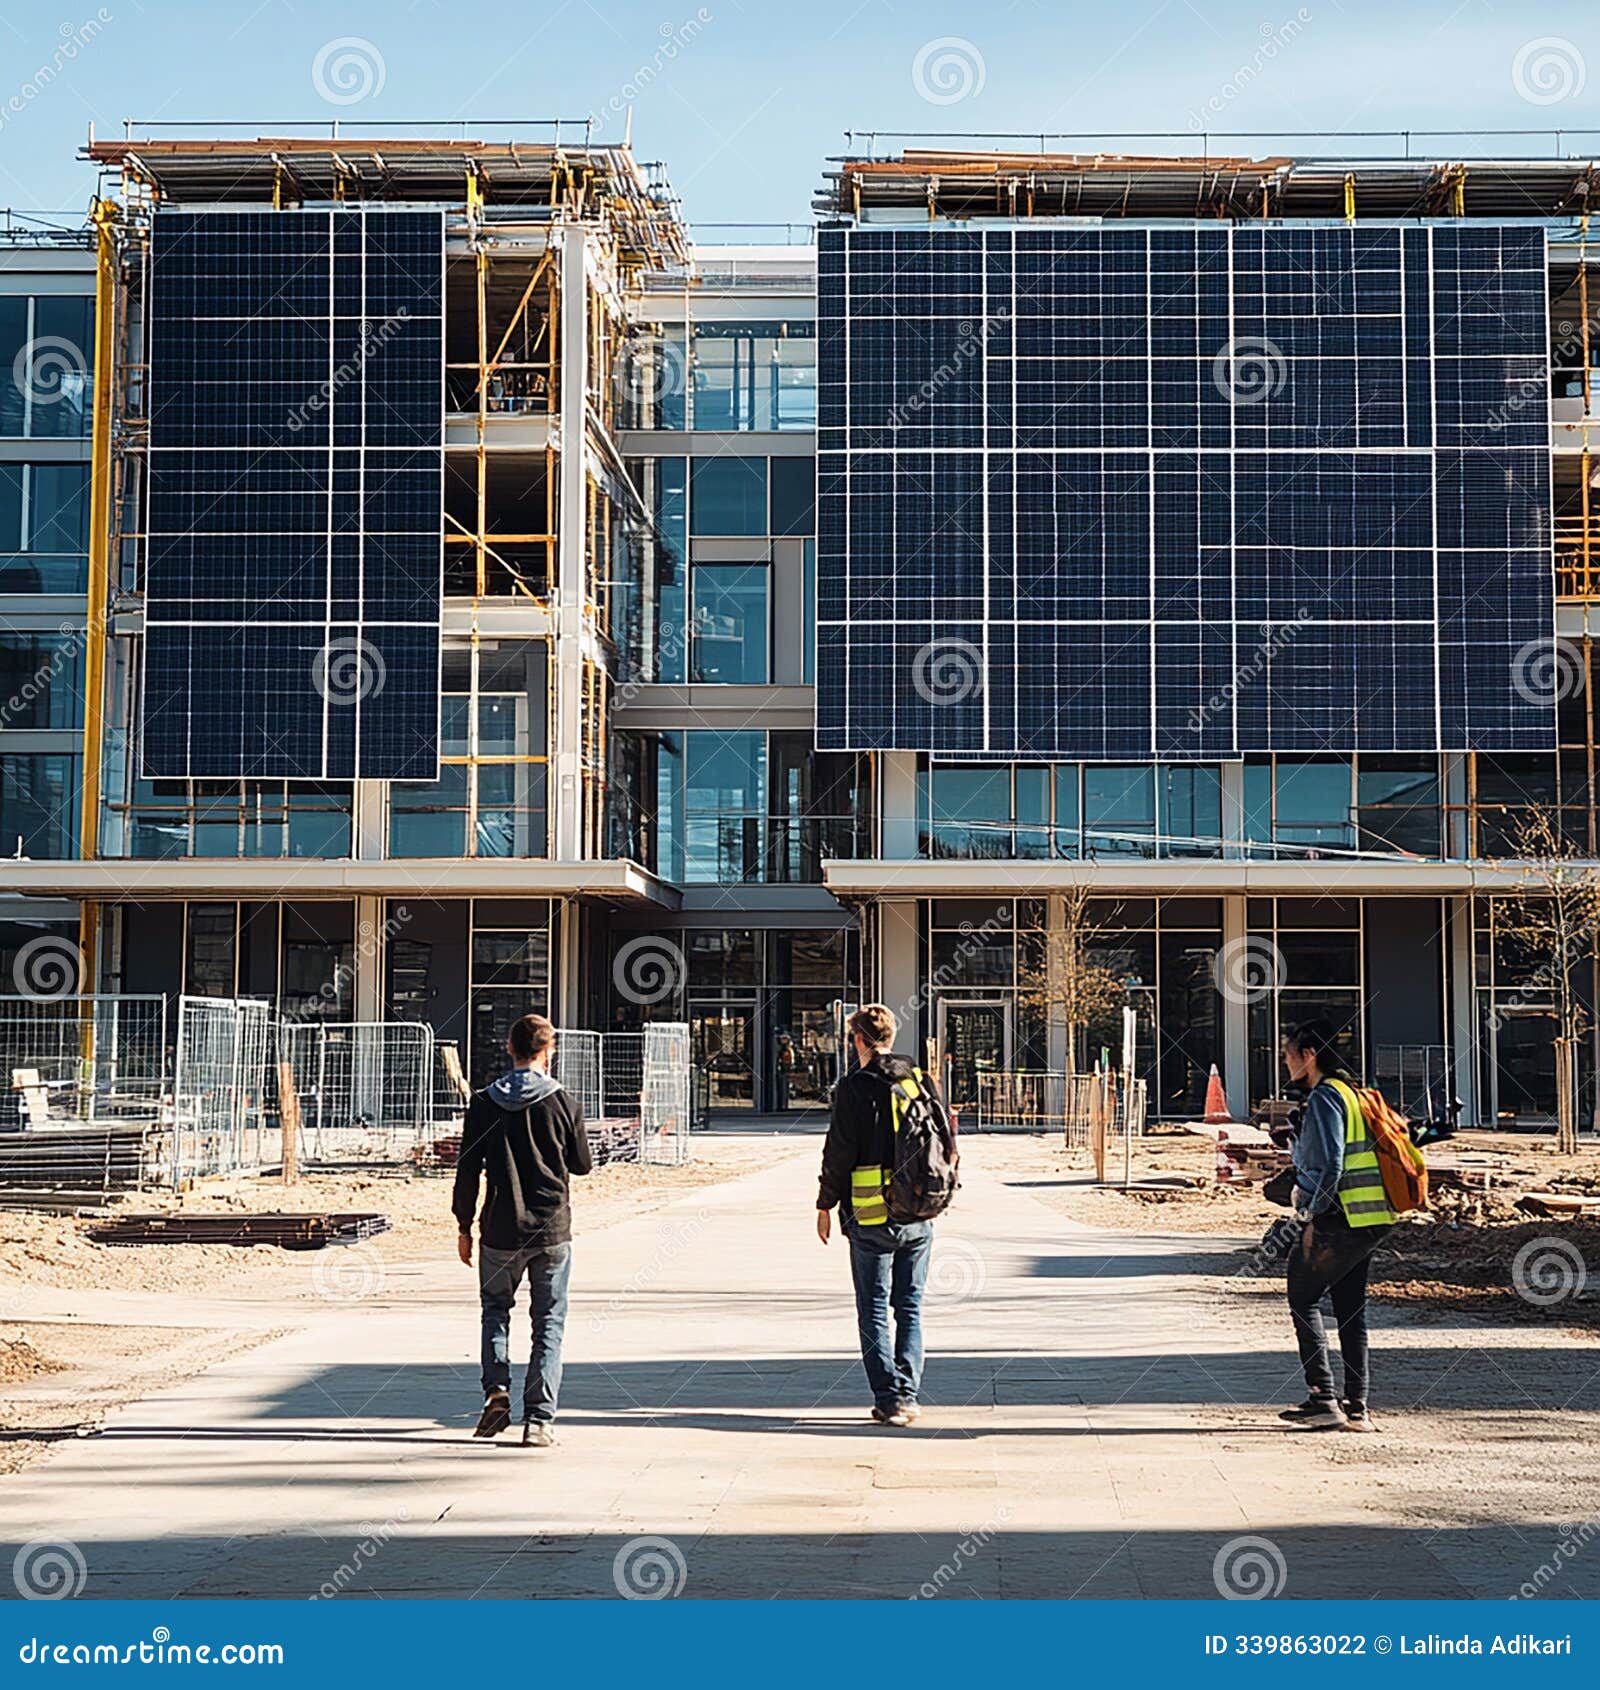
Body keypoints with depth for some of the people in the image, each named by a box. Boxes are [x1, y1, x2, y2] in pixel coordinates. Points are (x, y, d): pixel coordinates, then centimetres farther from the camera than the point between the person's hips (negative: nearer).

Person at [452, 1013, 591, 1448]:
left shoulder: (484, 1103, -2)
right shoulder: (564, 1102, -5)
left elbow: (468, 1171, 0)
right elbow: (582, 1164, 6)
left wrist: (464, 1226, 10)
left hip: (500, 1231, 1)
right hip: (552, 1231, -1)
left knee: (495, 1310, 21)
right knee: (549, 1322, 6)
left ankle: (496, 1388, 0)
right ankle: (538, 1420, 0)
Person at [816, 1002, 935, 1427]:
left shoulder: (854, 1087, -9)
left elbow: (839, 1152, -8)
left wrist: (826, 1204, 3)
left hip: (872, 1217, -4)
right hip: (920, 1216, 4)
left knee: (874, 1311, 4)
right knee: (910, 1308, 12)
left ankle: (888, 1398, -1)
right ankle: (907, 1394, 8)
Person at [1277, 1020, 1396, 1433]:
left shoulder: (1324, 1098, -11)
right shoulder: (1352, 1092, 18)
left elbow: (1330, 1166, -19)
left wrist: (1311, 1218, -13)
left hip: (1339, 1219, -9)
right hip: (1371, 1220, 9)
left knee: (1303, 1298, 0)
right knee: (1350, 1308, 11)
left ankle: (1323, 1400, -5)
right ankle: (1356, 1407, 12)